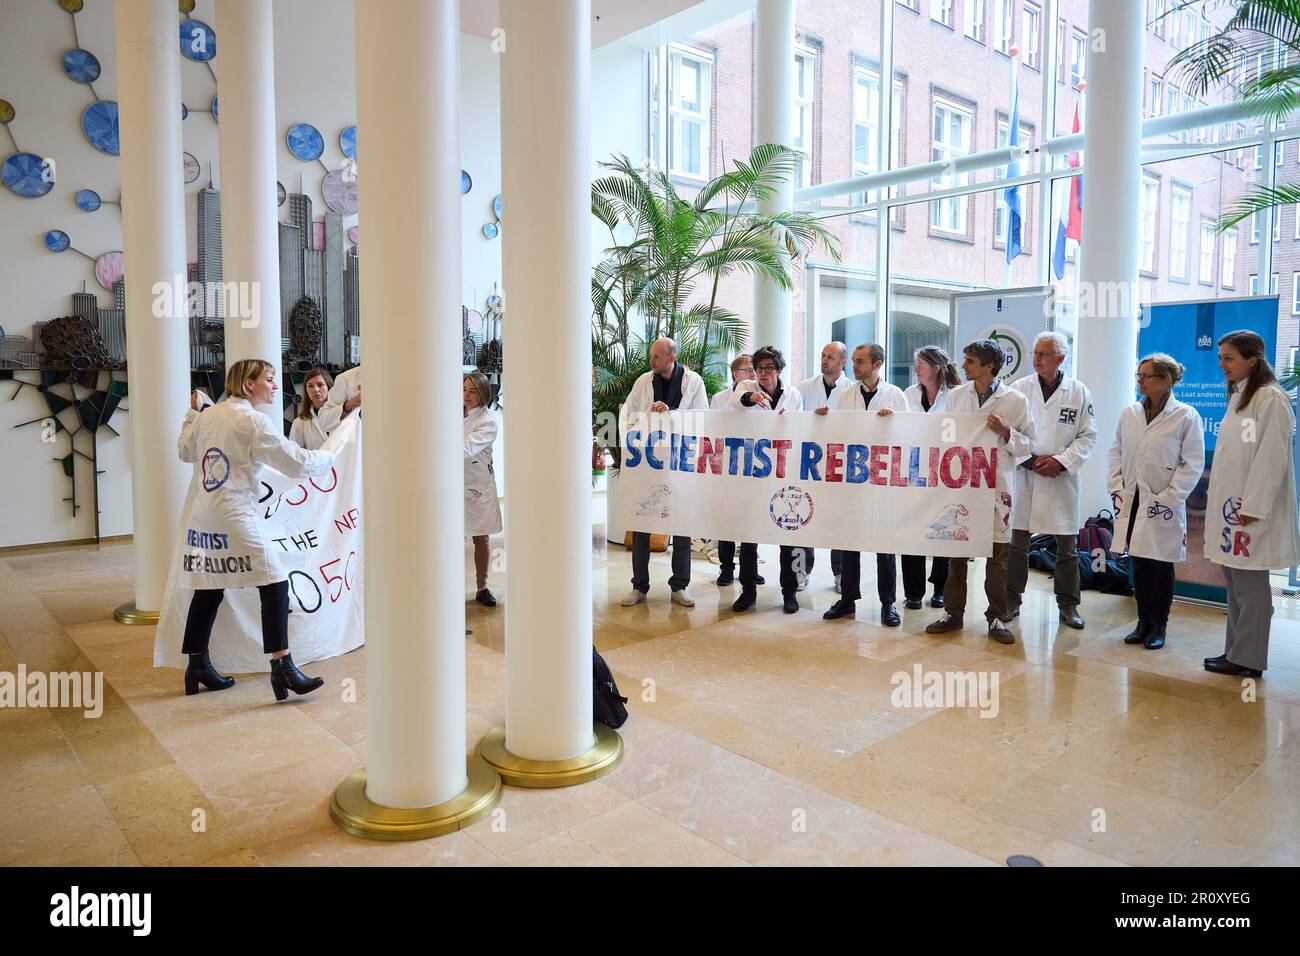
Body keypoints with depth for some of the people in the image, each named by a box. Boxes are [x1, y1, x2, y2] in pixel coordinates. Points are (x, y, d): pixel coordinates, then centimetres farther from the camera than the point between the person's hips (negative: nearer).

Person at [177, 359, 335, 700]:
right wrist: (328, 457, 8)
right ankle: (282, 667, -8)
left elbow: (185, 452, 28)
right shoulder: (253, 421, -9)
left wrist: (192, 415, 38)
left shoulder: (206, 415, 11)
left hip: (203, 517, 8)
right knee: (274, 586, -5)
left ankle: (197, 667, 25)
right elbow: (296, 462, -9)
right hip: (236, 519, -8)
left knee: (208, 590, 15)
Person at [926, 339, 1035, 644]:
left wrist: (1005, 432, -17)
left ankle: (997, 618, 17)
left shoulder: (1016, 400, -3)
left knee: (997, 555, 4)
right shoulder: (955, 395, 6)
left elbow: (1029, 443, 1)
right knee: (956, 550, 8)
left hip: (995, 485, -3)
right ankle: (953, 612, 20)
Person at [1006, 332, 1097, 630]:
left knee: (1067, 547, 8)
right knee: (1017, 543, 5)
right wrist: (1030, 460, -10)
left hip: (1062, 478, 0)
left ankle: (1068, 605, 21)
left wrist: (1060, 461, -11)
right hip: (1024, 474, 0)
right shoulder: (1019, 388, 0)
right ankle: (1012, 600, 18)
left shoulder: (1079, 392, 2)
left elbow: (1088, 436, 2)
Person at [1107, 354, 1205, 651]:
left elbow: (1193, 464, -7)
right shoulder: (1129, 414, 6)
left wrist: (1168, 499, -12)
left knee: (1161, 567, 6)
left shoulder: (1186, 416, -7)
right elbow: (1116, 453, 13)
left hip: (1163, 507, -4)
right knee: (1139, 566, 11)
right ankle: (1143, 622, 23)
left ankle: (1158, 626, 19)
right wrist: (1116, 488, 2)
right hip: (1132, 503, 4)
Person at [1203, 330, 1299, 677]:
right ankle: (1236, 651, 21)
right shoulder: (1237, 397, 16)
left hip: (1253, 510, -9)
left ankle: (1247, 659, 6)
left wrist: (1252, 507, -18)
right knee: (1235, 584, 13)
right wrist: (1226, 505, 14)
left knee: (1249, 585, -2)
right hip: (1231, 507, 9)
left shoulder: (1270, 399, -12)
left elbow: (1272, 458, -17)